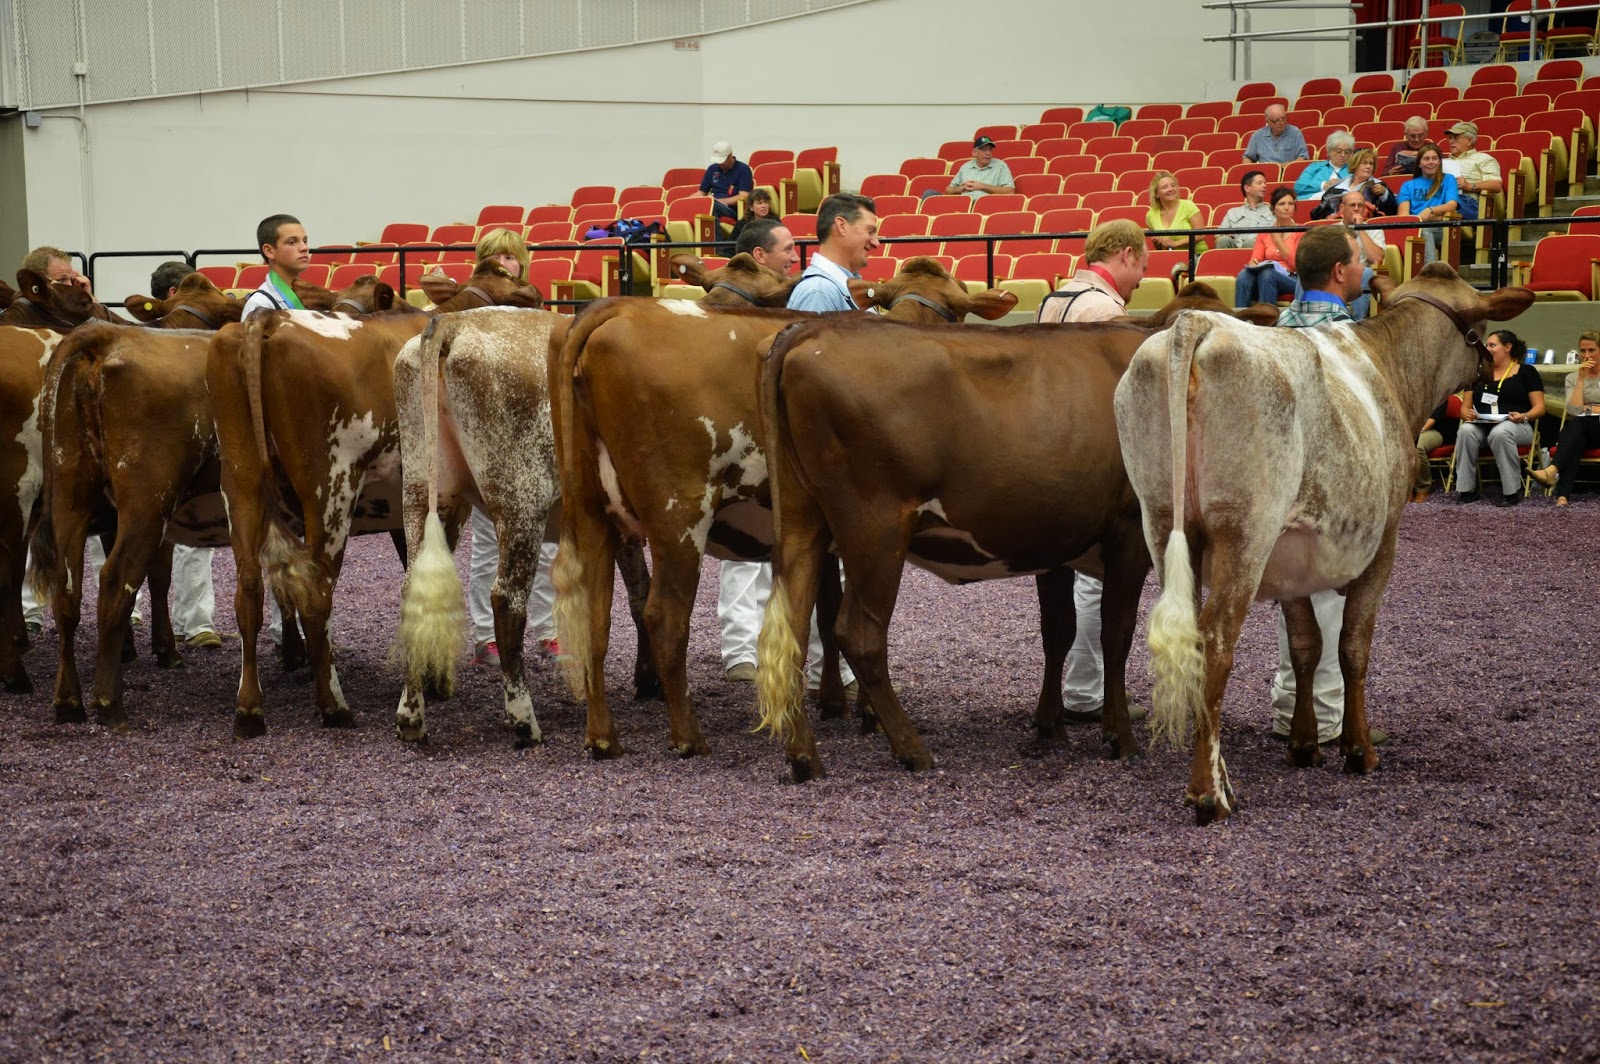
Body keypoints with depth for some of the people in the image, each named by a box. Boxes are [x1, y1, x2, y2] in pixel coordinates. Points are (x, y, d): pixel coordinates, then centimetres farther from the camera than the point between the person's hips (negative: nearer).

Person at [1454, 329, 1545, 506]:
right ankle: (1466, 489, -26)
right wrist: (1467, 414, -7)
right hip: (1481, 425, 3)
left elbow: (1539, 408, 3)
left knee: (1500, 433, -40)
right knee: (1466, 431, -33)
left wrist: (1523, 416, -18)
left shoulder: (1526, 372, 9)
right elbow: (1465, 407, 18)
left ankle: (1512, 491, -27)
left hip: (1516, 426, -3)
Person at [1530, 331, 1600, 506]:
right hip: (1579, 433, 2)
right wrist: (1581, 379, -5)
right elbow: (1574, 410, -2)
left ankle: (1552, 470, -59)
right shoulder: (1572, 378, 16)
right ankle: (1563, 496, -54)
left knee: (1577, 424, -36)